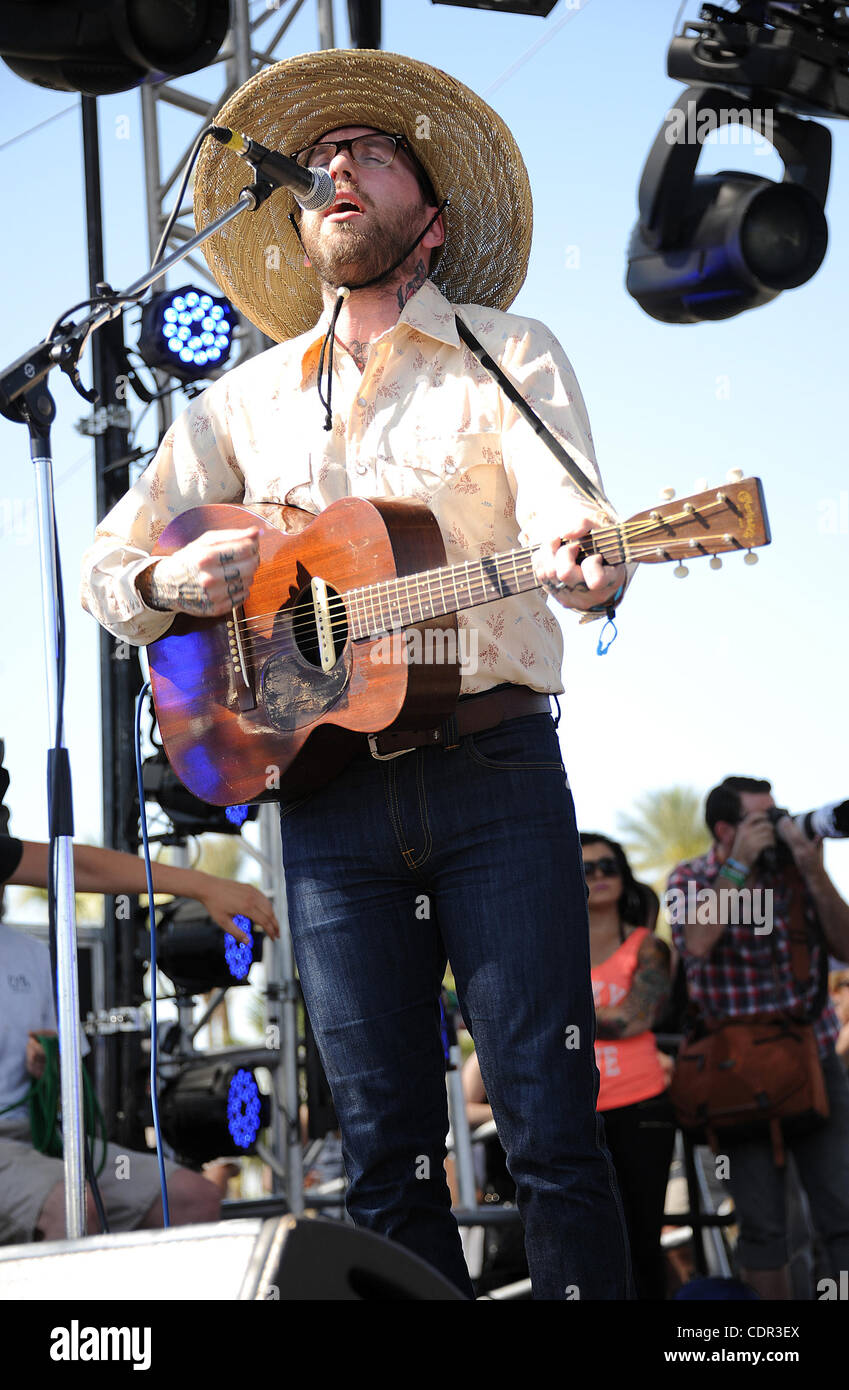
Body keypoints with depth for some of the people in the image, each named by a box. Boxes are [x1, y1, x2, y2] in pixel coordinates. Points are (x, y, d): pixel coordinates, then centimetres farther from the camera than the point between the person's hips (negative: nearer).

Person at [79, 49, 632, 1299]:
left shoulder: (504, 353, 7)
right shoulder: (248, 400, 17)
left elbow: (566, 499, -11)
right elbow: (106, 567, 17)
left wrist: (580, 560, -37)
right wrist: (168, 582, -8)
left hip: (492, 764, -3)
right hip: (322, 779, 3)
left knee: (551, 1126, -7)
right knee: (386, 1150, 3)